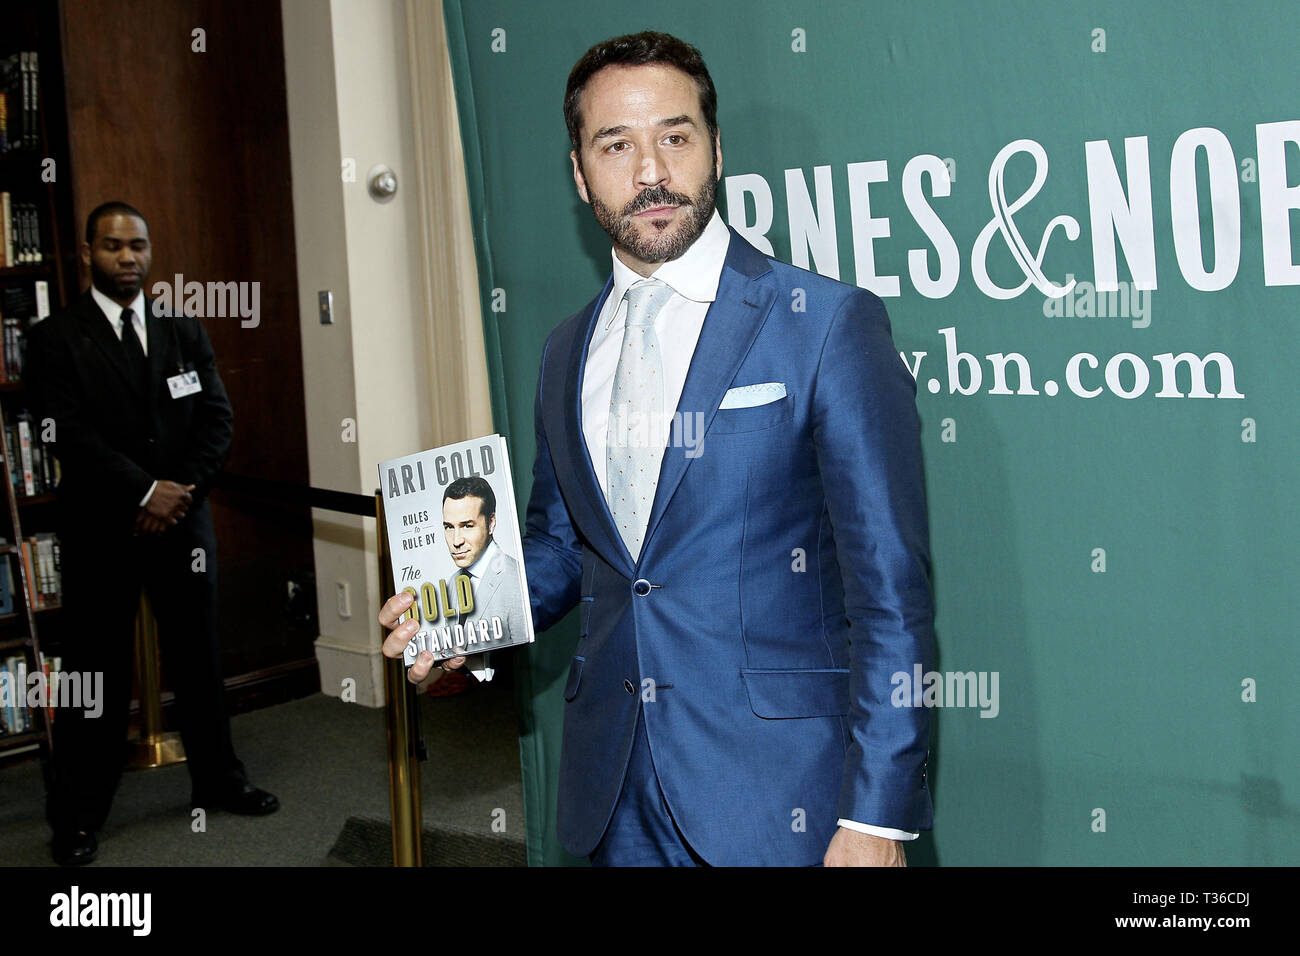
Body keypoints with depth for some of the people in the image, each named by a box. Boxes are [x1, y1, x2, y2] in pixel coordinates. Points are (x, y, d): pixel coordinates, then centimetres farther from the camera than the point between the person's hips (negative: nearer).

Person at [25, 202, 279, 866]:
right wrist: (145, 492, -16)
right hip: (100, 530, -3)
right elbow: (70, 436, -11)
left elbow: (216, 419, 4)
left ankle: (217, 780, 28)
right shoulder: (55, 339, -2)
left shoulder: (184, 331, 10)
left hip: (182, 520, 4)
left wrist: (180, 492, -9)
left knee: (198, 656, 13)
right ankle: (77, 817, 12)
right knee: (96, 671, 2)